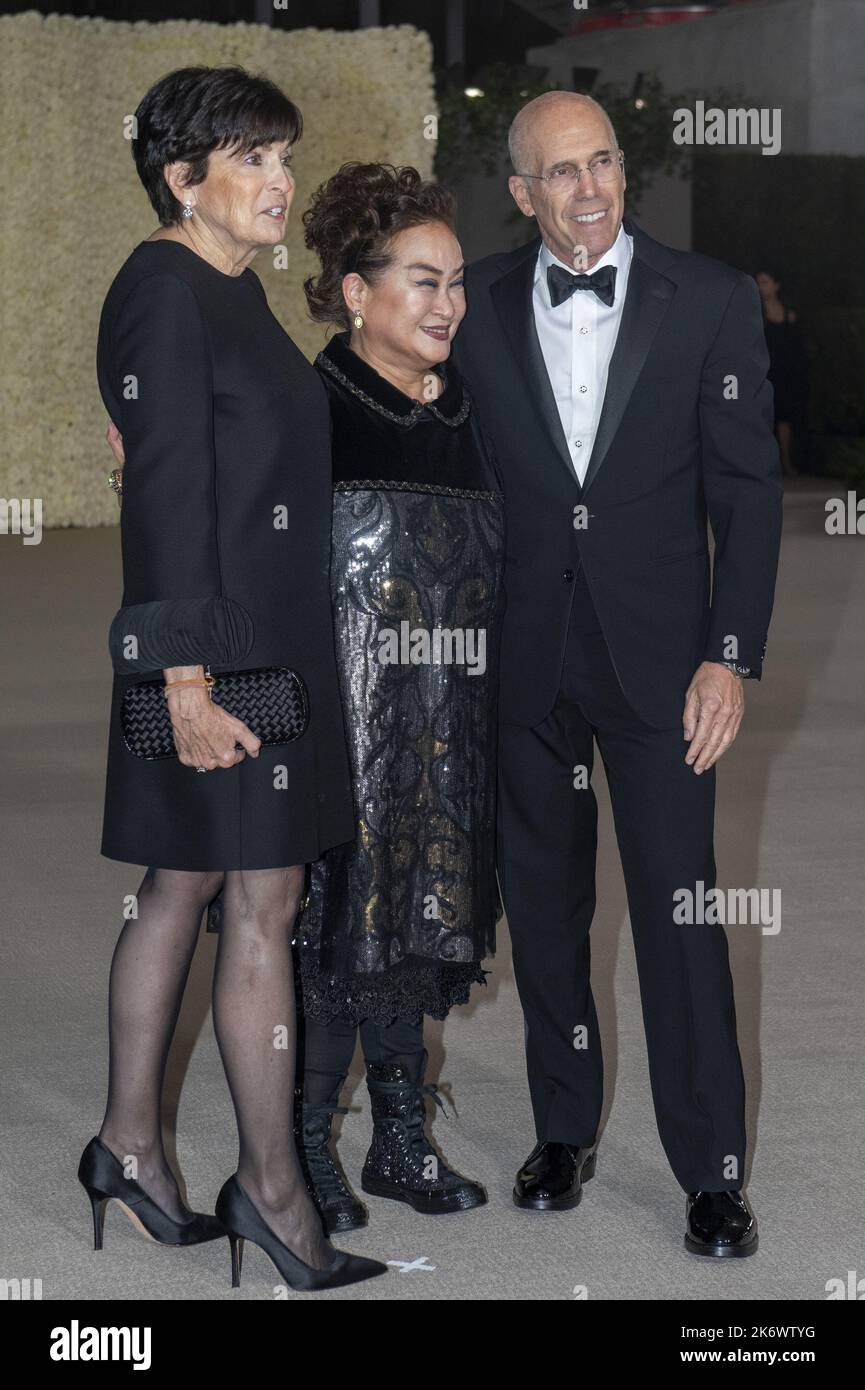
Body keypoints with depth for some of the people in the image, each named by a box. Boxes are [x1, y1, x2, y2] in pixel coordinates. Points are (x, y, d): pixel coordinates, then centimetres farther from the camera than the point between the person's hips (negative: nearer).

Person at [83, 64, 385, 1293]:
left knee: (182, 888, 14)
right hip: (225, 645, -10)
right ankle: (271, 1182, 5)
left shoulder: (229, 287, 14)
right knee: (264, 904, -4)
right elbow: (167, 498, -19)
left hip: (269, 631, 10)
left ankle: (130, 1144, 24)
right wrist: (188, 683, -22)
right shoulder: (164, 291, -15)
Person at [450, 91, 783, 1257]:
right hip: (522, 655, 2)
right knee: (543, 902, 12)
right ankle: (565, 1131, 27)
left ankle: (713, 1170, 9)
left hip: (658, 652, -2)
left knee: (680, 911, -2)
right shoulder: (478, 306, 2)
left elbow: (749, 489, -3)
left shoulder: (711, 300, -3)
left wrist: (731, 656, -9)